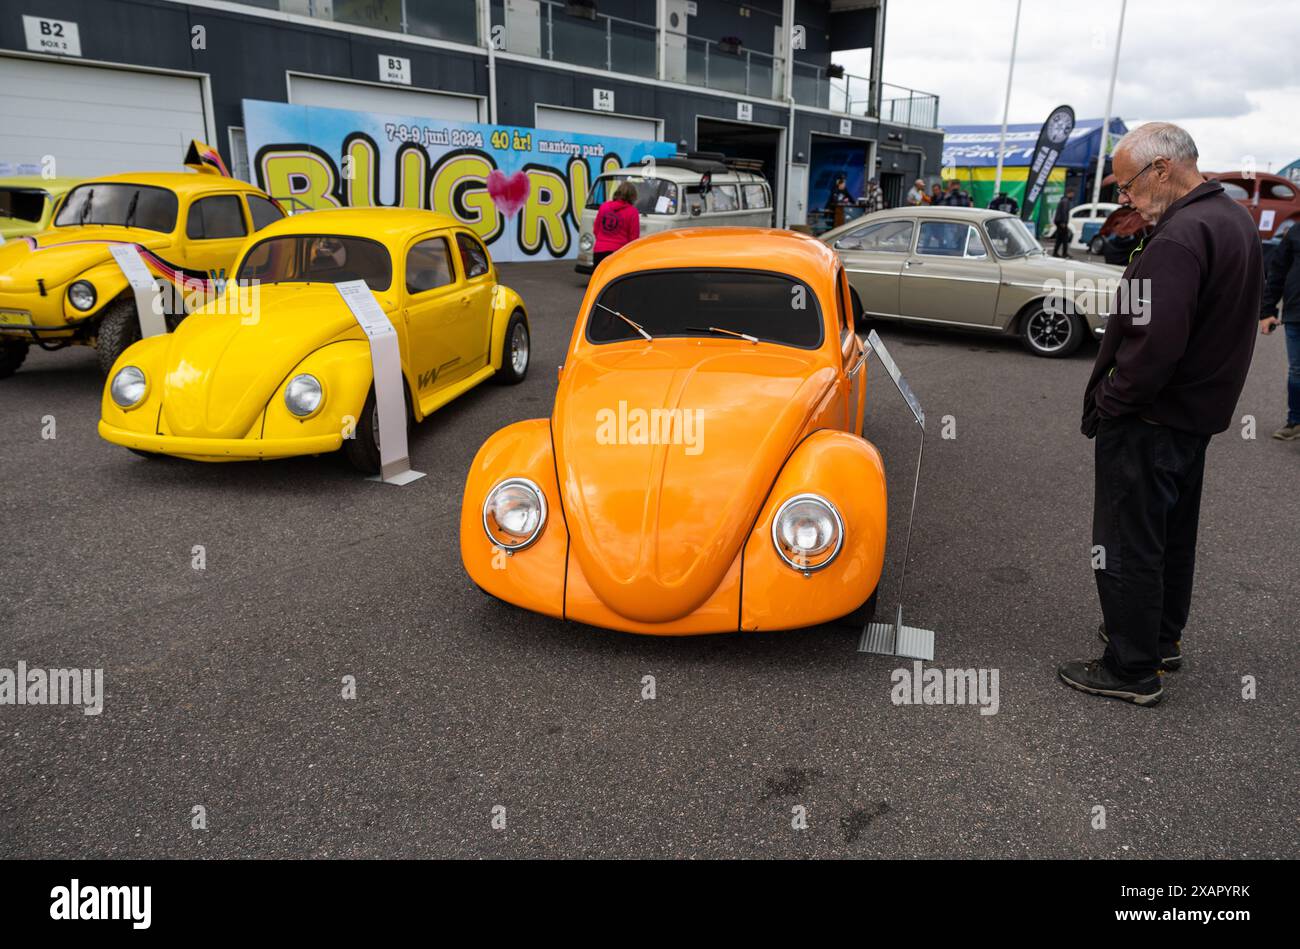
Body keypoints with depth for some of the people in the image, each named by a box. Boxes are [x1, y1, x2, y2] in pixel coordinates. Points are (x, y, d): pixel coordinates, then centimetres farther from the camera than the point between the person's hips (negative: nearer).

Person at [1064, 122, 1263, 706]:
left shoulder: (1177, 239, -24)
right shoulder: (1235, 219, 9)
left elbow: (1153, 345, -31)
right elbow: (1220, 323, 14)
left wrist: (1105, 402, -17)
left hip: (1149, 423, -10)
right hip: (1201, 411, 10)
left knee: (1127, 548, 1)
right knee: (1173, 534, 22)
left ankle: (1133, 670, 13)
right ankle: (1162, 636, 39)